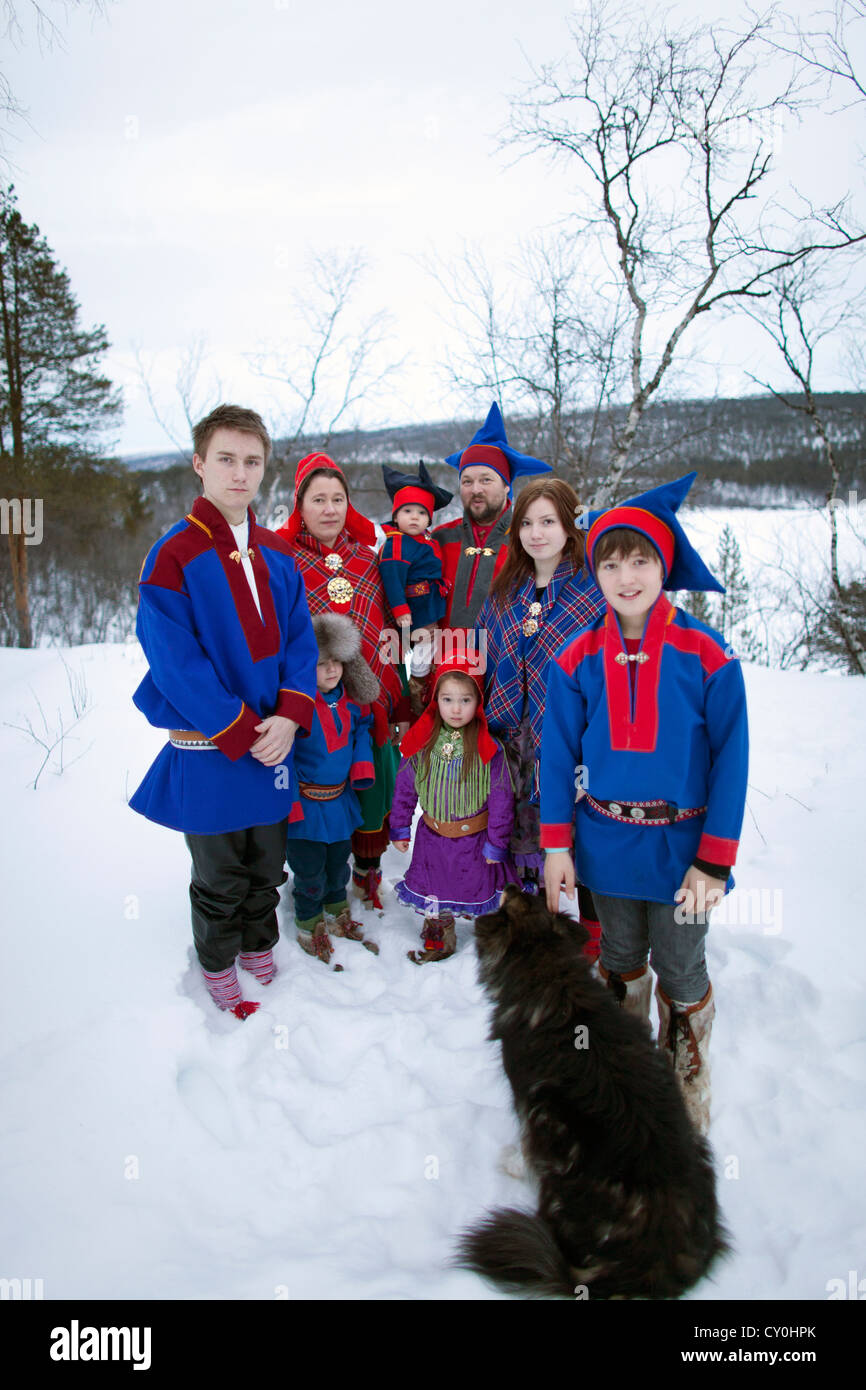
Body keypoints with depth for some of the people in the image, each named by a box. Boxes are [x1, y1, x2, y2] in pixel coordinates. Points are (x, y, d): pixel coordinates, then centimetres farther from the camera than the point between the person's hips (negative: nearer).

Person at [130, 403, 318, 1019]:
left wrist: (290, 715, -12)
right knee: (220, 876, 11)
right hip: (207, 748, -4)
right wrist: (239, 731, -18)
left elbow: (300, 638, 3)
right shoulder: (174, 555, -12)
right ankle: (218, 966, 35)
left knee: (268, 862, 19)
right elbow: (174, 659, -17)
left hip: (272, 737, 5)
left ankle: (260, 946, 43)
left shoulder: (278, 553, 4)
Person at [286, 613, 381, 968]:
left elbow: (362, 729, 14)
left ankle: (338, 914, 46)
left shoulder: (351, 698, -3)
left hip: (340, 799, 6)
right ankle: (309, 926, 31)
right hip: (305, 803, -6)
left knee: (338, 861, 23)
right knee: (309, 869, 7)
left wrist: (362, 765, -1)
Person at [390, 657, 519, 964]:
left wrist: (496, 843, -7)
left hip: (474, 839, -2)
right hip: (432, 837, 3)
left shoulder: (488, 748, -15)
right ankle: (438, 940, 41)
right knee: (433, 891, 16)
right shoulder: (421, 743, -8)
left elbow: (501, 798, -9)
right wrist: (400, 829, 5)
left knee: (477, 889, 13)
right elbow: (404, 789, 3)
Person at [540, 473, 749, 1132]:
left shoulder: (707, 656, -11)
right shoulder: (578, 659, -3)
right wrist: (556, 842, -5)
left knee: (681, 973, 11)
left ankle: (687, 1095, 36)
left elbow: (730, 759, -9)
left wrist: (715, 859, -12)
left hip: (679, 846, -2)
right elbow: (558, 752, 0)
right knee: (621, 963, 20)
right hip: (606, 842, 3)